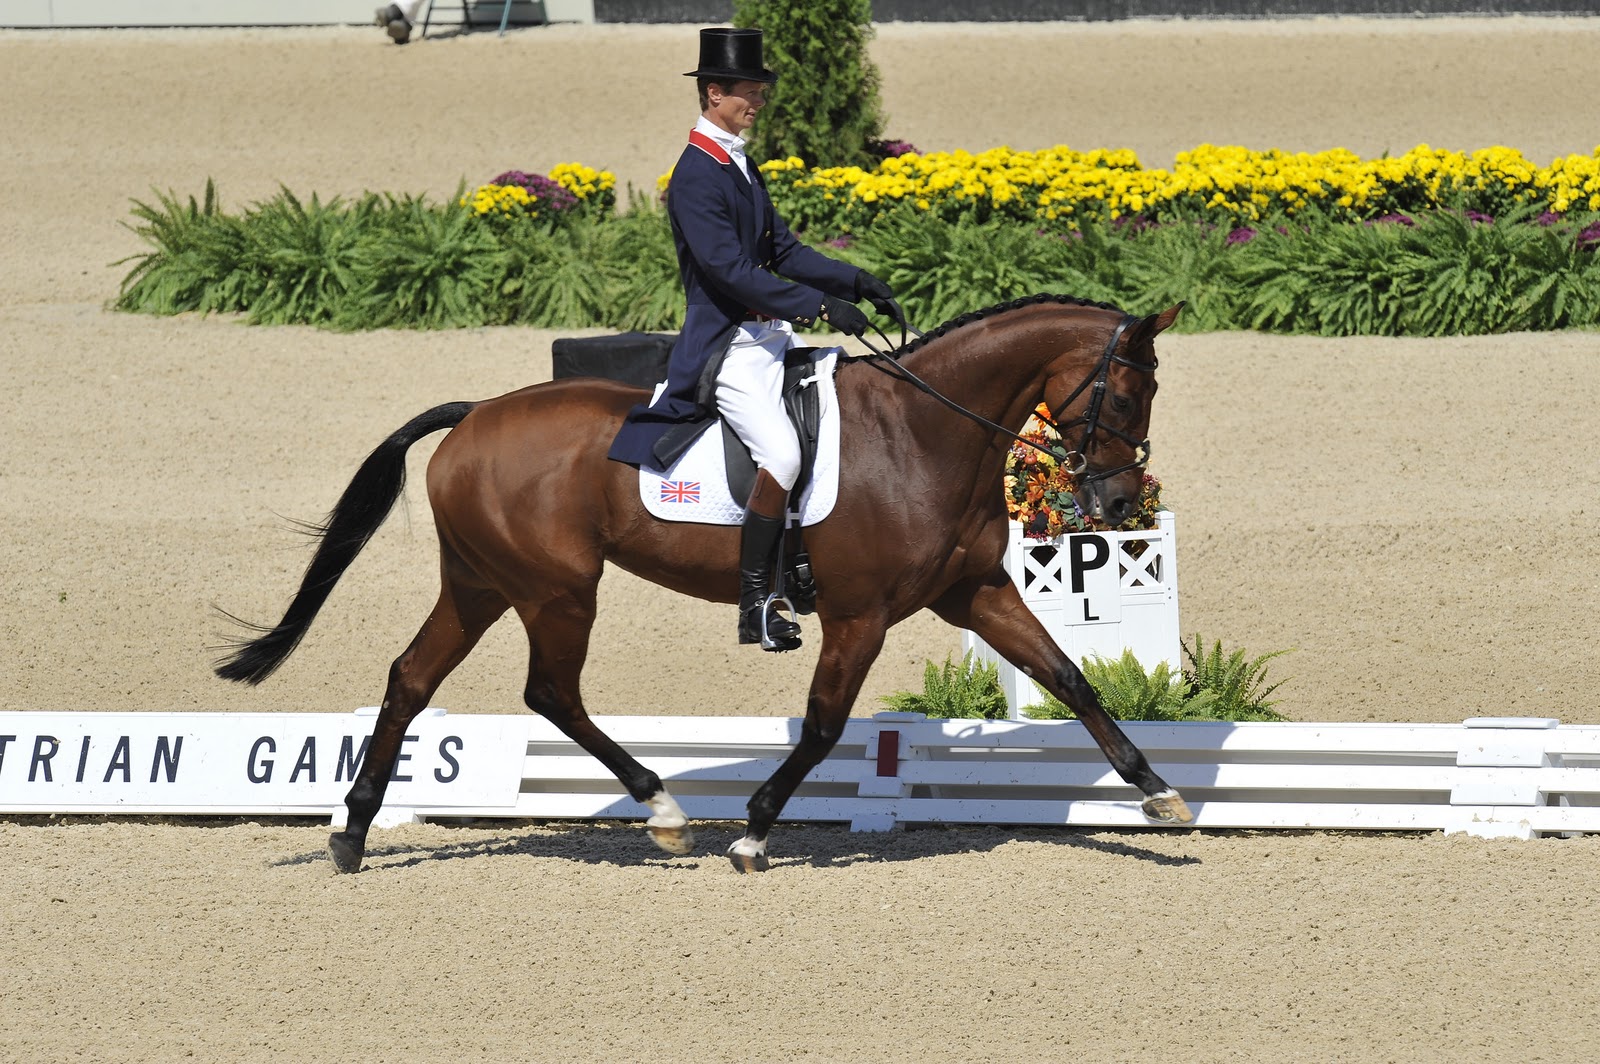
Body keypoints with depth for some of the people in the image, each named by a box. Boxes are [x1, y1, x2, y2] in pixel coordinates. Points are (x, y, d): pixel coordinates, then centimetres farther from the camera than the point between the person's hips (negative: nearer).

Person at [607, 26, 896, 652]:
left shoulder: (740, 167, 15)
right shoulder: (695, 177, -15)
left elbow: (781, 249, 18)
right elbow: (733, 271, -22)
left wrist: (854, 282, 5)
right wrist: (820, 307, -25)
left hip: (767, 336, 10)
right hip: (726, 348, -10)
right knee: (781, 455, -27)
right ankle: (755, 606, -19)